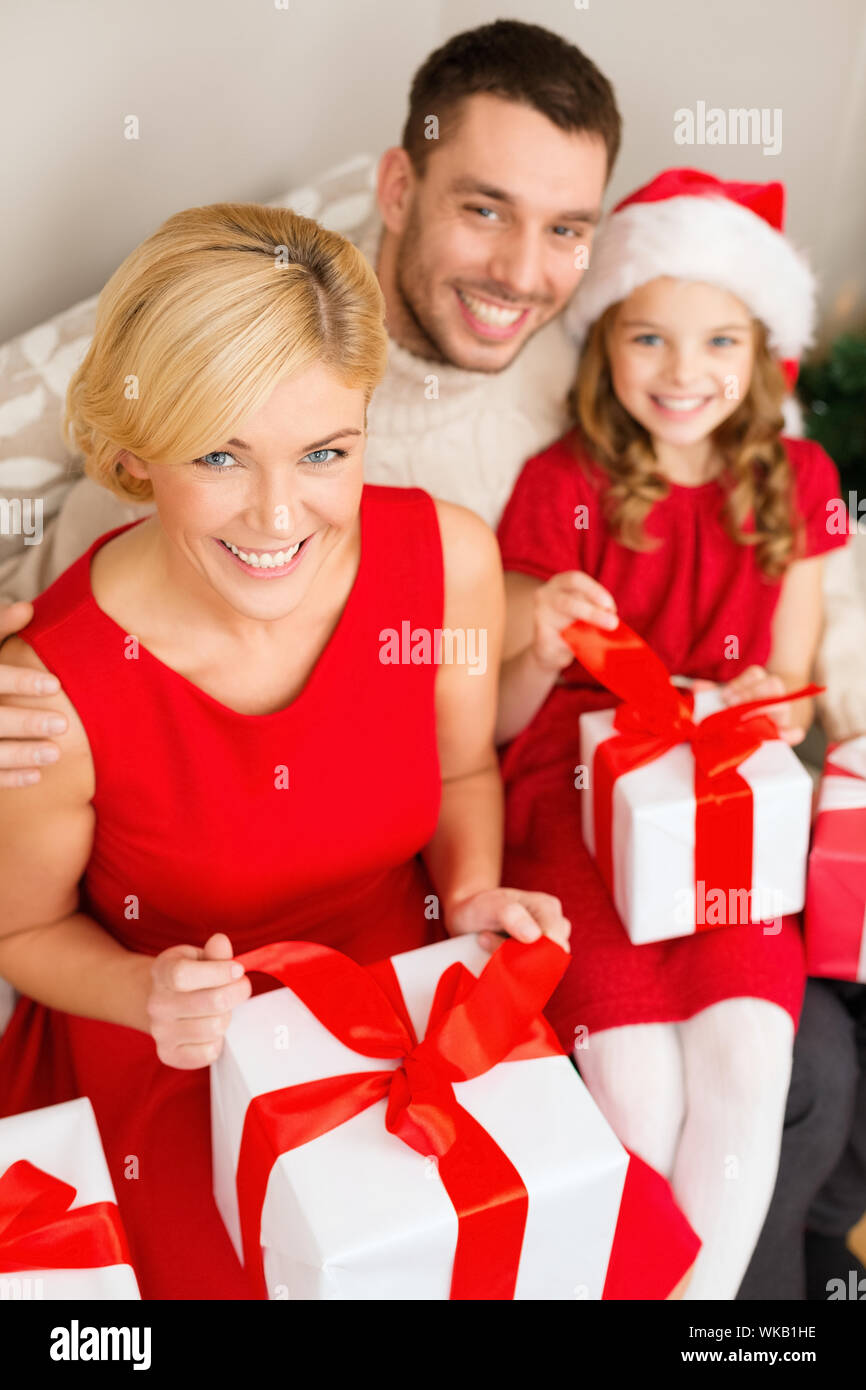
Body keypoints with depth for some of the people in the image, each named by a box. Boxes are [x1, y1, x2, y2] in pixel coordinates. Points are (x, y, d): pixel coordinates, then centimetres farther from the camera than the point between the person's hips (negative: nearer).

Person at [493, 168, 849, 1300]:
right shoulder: (561, 487, 0)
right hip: (574, 784, -2)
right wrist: (542, 653, -19)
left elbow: (790, 685, 14)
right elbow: (498, 722, 3)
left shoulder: (794, 483, 9)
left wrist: (768, 701, -9)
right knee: (638, 1084, -22)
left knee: (745, 1056, -23)